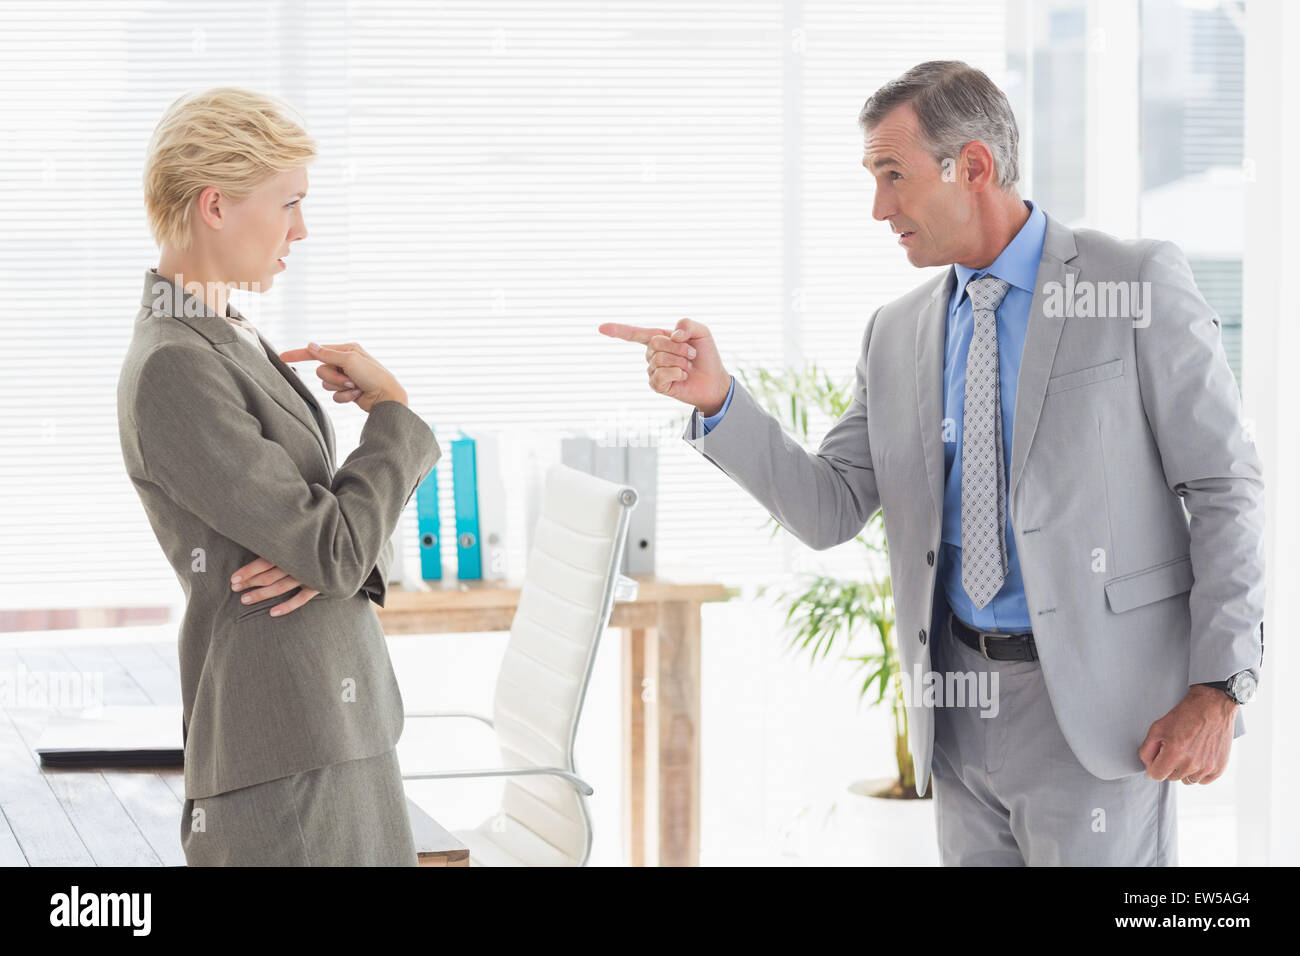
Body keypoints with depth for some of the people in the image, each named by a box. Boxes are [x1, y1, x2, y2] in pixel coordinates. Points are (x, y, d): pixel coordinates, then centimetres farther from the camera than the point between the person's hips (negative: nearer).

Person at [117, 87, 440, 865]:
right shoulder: (173, 374, -17)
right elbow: (338, 550, -17)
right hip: (282, 764, -9)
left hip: (339, 730, 9)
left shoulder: (232, 346, 14)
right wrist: (392, 413, -2)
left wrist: (335, 554, -9)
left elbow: (347, 520, 15)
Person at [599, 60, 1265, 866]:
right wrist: (717, 398, -7)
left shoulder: (1138, 283, -5)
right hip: (961, 707, 5)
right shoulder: (897, 334, 11)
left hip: (1098, 705, -5)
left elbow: (1226, 487, -6)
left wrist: (1218, 688, -13)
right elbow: (830, 511, 8)